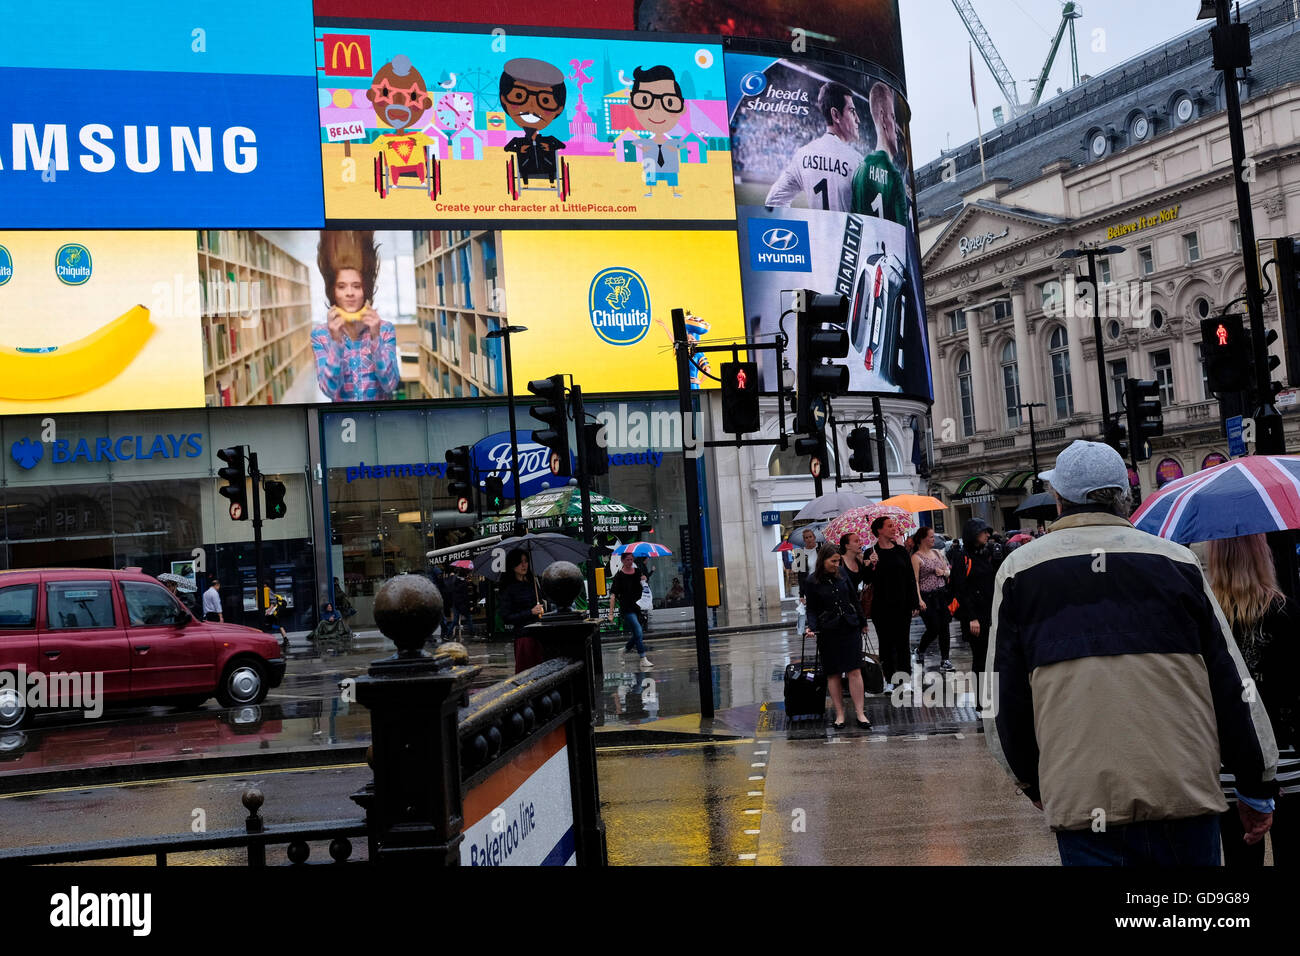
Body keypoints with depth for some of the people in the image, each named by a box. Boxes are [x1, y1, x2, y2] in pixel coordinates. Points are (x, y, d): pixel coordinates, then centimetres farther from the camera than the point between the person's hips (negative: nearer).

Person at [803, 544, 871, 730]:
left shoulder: (842, 576, 5)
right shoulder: (813, 581, -3)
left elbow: (854, 599, 14)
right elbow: (812, 609, 0)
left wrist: (862, 622, 20)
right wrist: (811, 627, -16)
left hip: (850, 629, 2)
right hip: (828, 633, -2)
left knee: (855, 671, -3)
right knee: (833, 673, 3)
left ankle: (860, 713, 0)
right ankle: (839, 714, 10)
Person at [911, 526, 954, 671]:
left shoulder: (937, 552, 12)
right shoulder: (916, 557, -7)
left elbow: (948, 571, 20)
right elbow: (915, 580, -12)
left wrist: (943, 572, -4)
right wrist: (919, 600, -20)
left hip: (941, 594, 6)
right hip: (927, 597, -6)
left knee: (944, 628, 2)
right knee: (933, 629, -5)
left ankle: (945, 660, 9)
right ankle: (920, 650, 23)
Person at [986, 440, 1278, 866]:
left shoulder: (1019, 571, 4)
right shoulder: (1177, 561, 5)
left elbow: (1003, 701, 7)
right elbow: (1234, 686, 8)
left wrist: (1032, 783, 21)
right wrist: (1257, 789, 17)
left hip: (1080, 799, -1)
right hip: (1186, 794, 1)